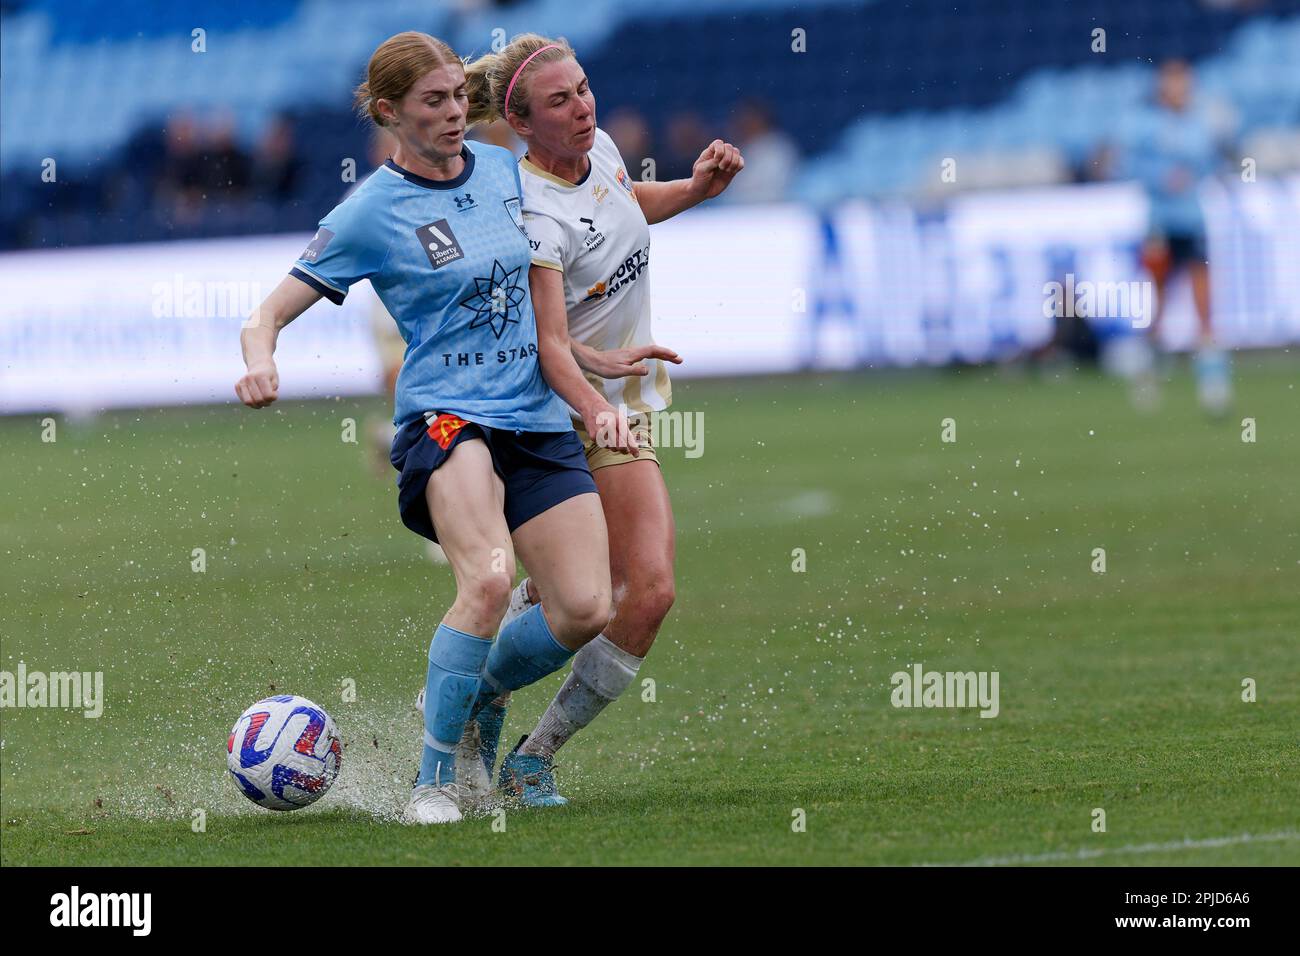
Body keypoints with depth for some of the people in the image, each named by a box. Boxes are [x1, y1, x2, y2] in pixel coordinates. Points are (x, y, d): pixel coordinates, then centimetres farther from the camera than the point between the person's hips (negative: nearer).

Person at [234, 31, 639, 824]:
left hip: (540, 418, 6)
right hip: (446, 418, -6)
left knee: (586, 610, -11)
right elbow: (269, 316, -3)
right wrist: (261, 363, -25)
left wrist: (595, 402, 19)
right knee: (489, 580, -31)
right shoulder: (372, 214, -4)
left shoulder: (503, 170, 11)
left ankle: (479, 692, 19)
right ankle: (435, 782, -19)